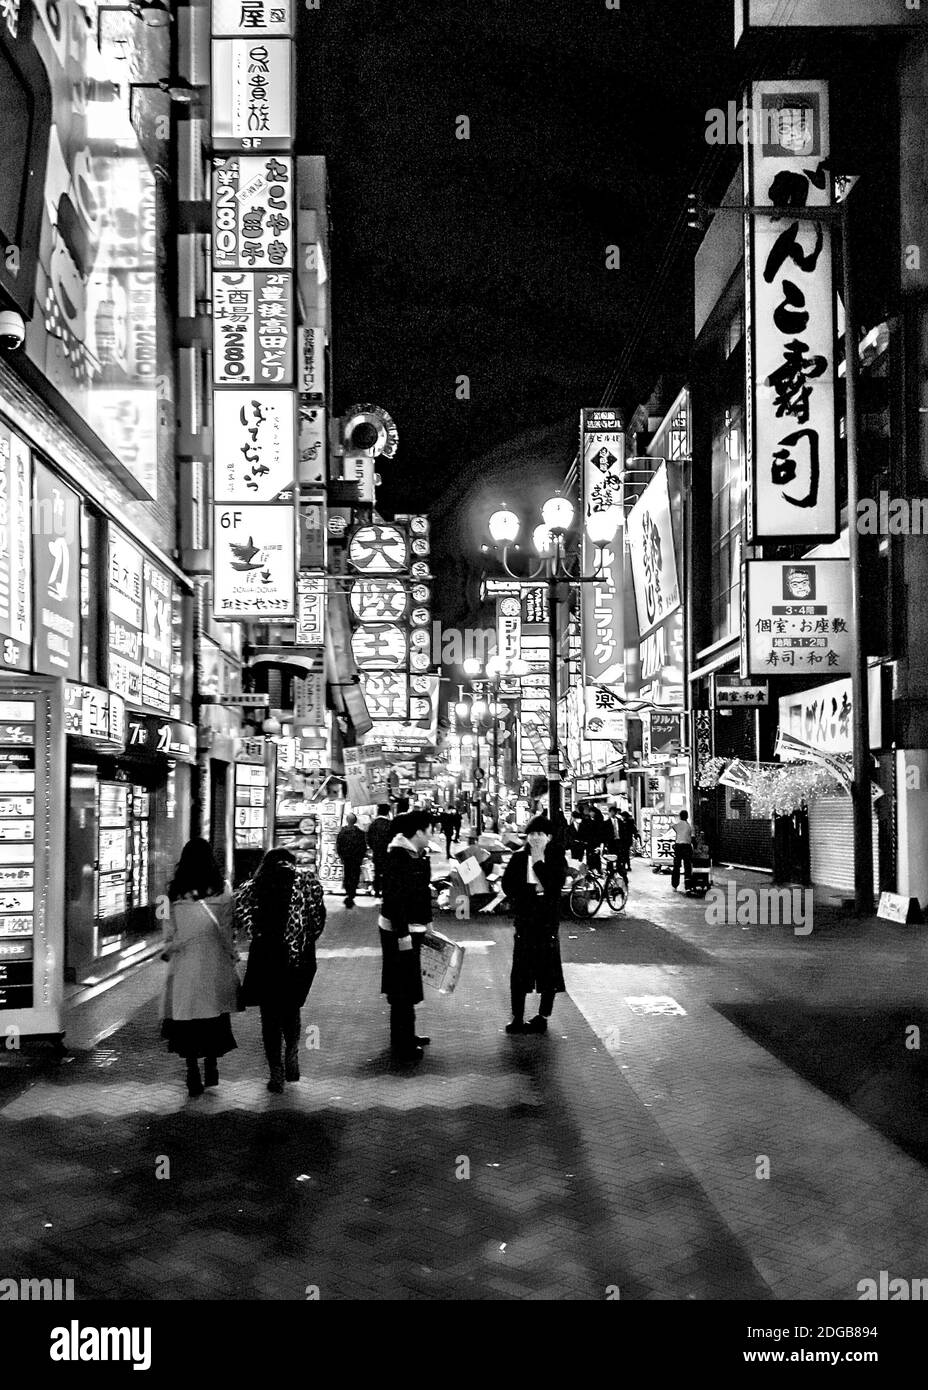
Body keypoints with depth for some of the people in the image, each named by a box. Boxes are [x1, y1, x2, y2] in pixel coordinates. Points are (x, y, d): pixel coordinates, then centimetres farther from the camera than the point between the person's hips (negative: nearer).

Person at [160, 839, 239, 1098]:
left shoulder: (174, 893, -4)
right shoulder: (220, 892, -7)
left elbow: (170, 932, 1)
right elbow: (225, 933, -3)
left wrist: (168, 951, 16)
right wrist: (232, 959, 8)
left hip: (183, 965, 1)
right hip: (213, 963, -1)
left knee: (187, 1020, 8)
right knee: (214, 1018, 14)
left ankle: (193, 1076, 8)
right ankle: (211, 1069, 19)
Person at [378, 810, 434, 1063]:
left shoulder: (418, 856, 8)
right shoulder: (398, 858, -22)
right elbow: (394, 900, -25)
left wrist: (427, 921, 19)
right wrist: (403, 935, -24)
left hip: (412, 928, 10)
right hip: (398, 931, -10)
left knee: (408, 985, 19)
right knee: (403, 988, -2)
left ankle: (407, 1035, 31)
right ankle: (402, 1045, 7)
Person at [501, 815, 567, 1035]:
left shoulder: (557, 859, 0)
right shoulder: (518, 859, 5)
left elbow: (556, 884, -15)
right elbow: (507, 885, -2)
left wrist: (539, 861, -14)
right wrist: (533, 890, -12)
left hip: (548, 920, -2)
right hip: (524, 919, 2)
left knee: (548, 968, 3)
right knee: (520, 969, 3)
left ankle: (543, 1016, 16)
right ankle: (517, 1017, 11)